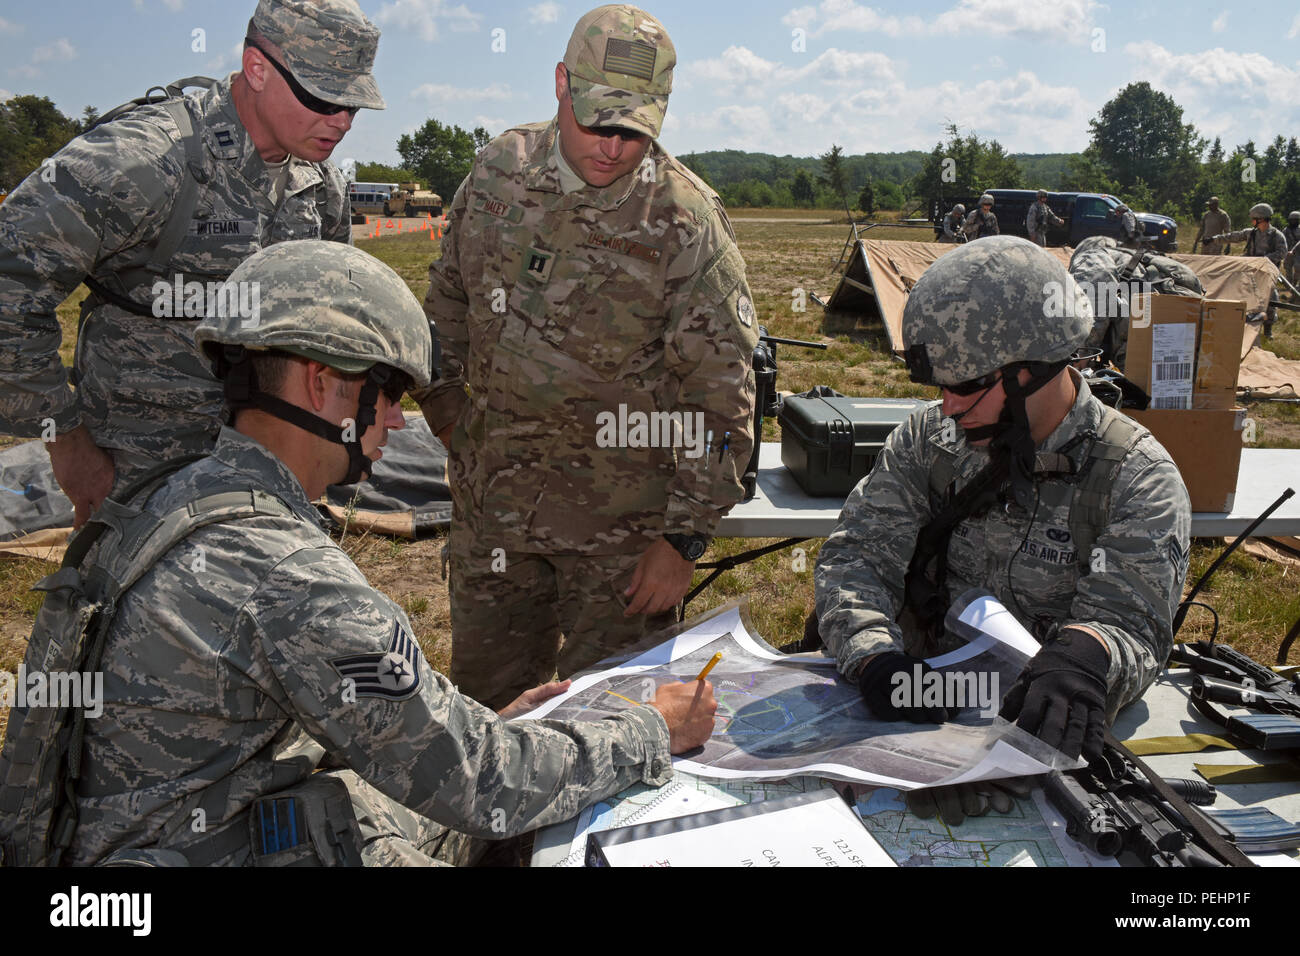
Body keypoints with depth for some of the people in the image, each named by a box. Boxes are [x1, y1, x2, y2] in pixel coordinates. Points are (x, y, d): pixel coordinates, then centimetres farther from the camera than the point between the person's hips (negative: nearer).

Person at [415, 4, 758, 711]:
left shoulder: (685, 222, -14)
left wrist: (684, 536, -14)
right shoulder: (499, 170, 0)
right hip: (489, 501, 5)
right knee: (484, 699, 17)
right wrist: (449, 419, 16)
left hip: (620, 520, -4)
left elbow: (720, 392, -13)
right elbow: (448, 303, 15)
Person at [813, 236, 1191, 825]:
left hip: (1042, 733, -1)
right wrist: (873, 654, -25)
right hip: (917, 710, 2)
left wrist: (1085, 652, -40)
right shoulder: (927, 440, 3)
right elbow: (857, 556, -4)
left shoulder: (1137, 478, -6)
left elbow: (1129, 623, -15)